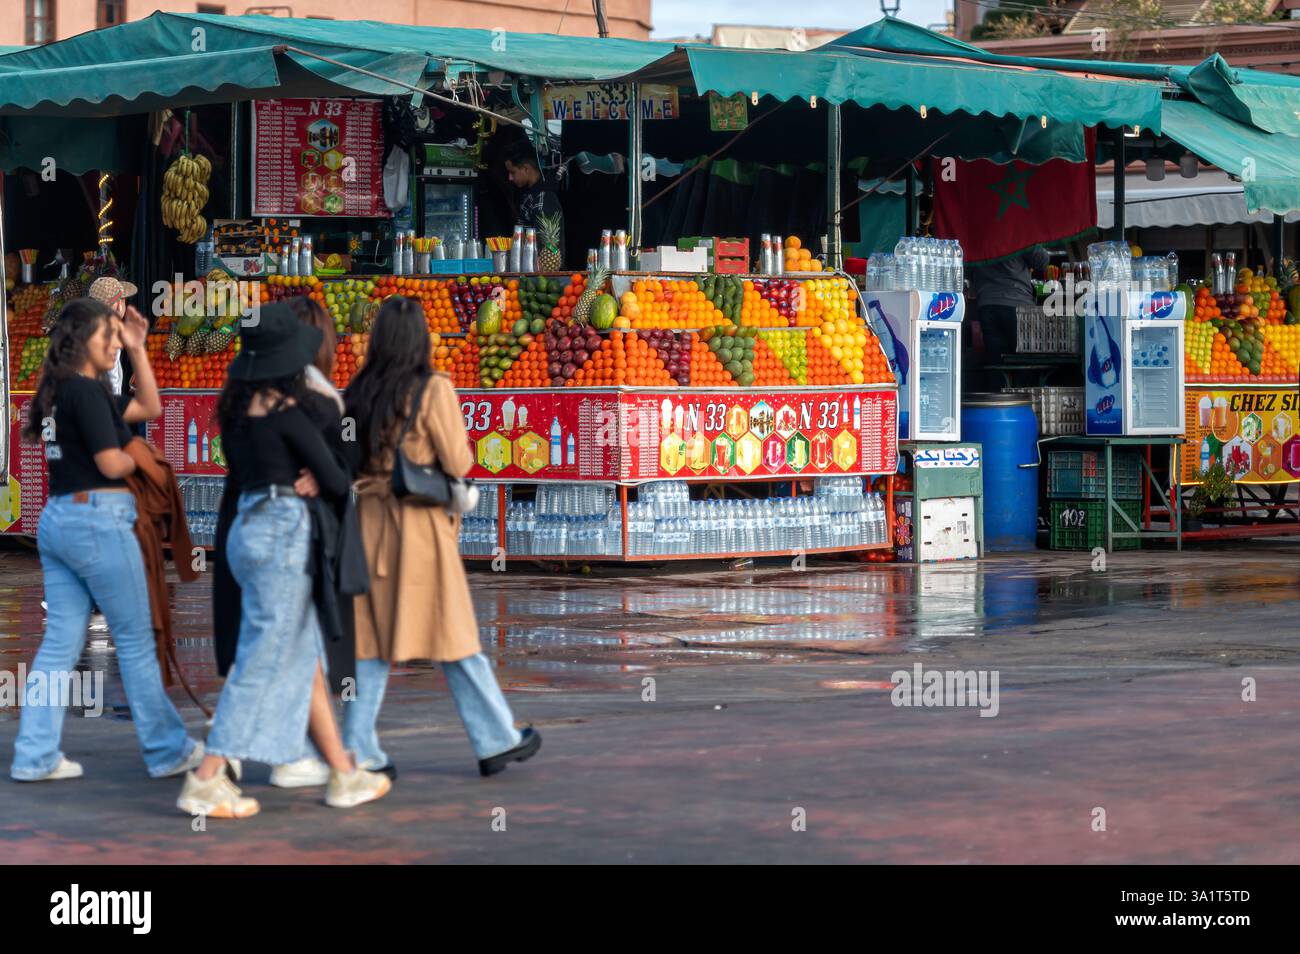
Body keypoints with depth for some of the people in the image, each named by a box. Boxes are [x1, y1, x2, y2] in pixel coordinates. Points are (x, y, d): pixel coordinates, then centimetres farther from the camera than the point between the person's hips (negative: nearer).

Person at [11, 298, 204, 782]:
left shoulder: (59, 392, 15)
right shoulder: (86, 392, -13)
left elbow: (150, 408, 20)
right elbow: (111, 464, -18)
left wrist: (137, 351, 14)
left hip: (57, 520, 9)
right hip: (99, 520, -9)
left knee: (61, 641, 8)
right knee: (136, 641, 1)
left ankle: (34, 756, 7)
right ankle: (167, 751, 9)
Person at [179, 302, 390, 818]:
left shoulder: (235, 408, 9)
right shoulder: (286, 412, -13)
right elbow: (334, 480, -10)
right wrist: (345, 485, 11)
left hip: (248, 524, 9)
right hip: (282, 531, -9)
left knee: (305, 657, 12)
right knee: (263, 659, -5)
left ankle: (343, 773, 17)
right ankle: (207, 780, -7)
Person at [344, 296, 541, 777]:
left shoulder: (357, 393, 3)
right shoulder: (432, 390, -9)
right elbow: (457, 463, -8)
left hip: (366, 519, 4)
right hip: (419, 524, -4)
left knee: (371, 638, 8)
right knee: (455, 637, 5)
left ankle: (357, 750, 6)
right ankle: (496, 740, 14)